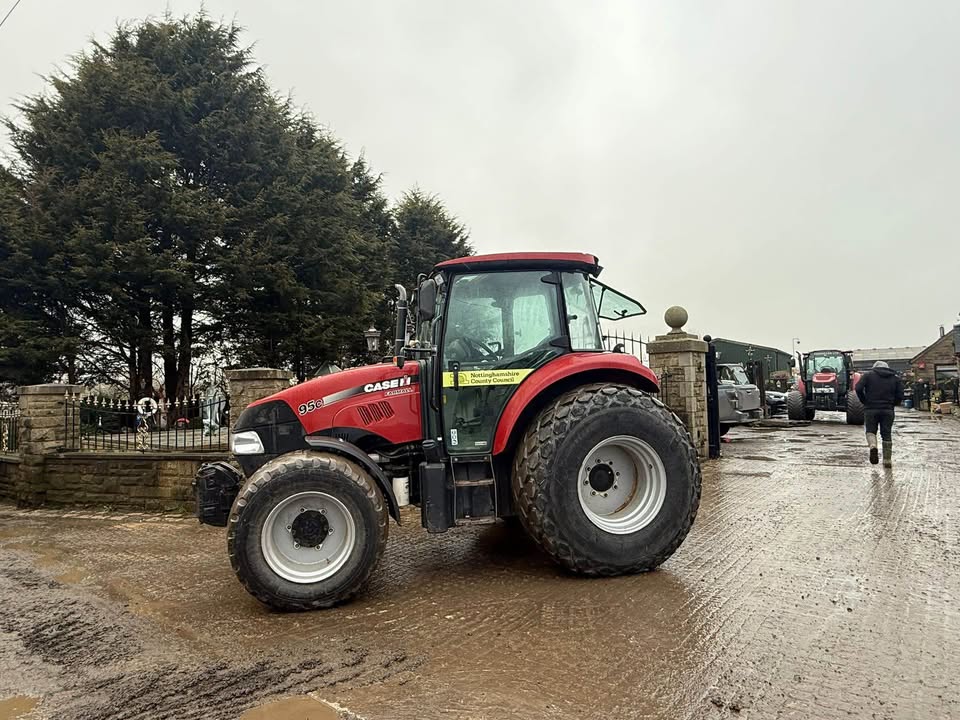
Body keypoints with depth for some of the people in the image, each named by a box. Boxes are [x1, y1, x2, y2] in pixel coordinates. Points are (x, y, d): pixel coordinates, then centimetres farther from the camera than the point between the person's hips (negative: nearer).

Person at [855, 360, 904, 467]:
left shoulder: (867, 375, 4)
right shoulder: (896, 378, 11)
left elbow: (858, 389, -9)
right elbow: (900, 396, 1)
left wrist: (865, 401, 5)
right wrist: (892, 404, 17)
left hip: (871, 409, -2)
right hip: (888, 410, 2)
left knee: (870, 430, 11)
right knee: (887, 434, 10)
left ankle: (872, 446, -20)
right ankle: (887, 460, 10)